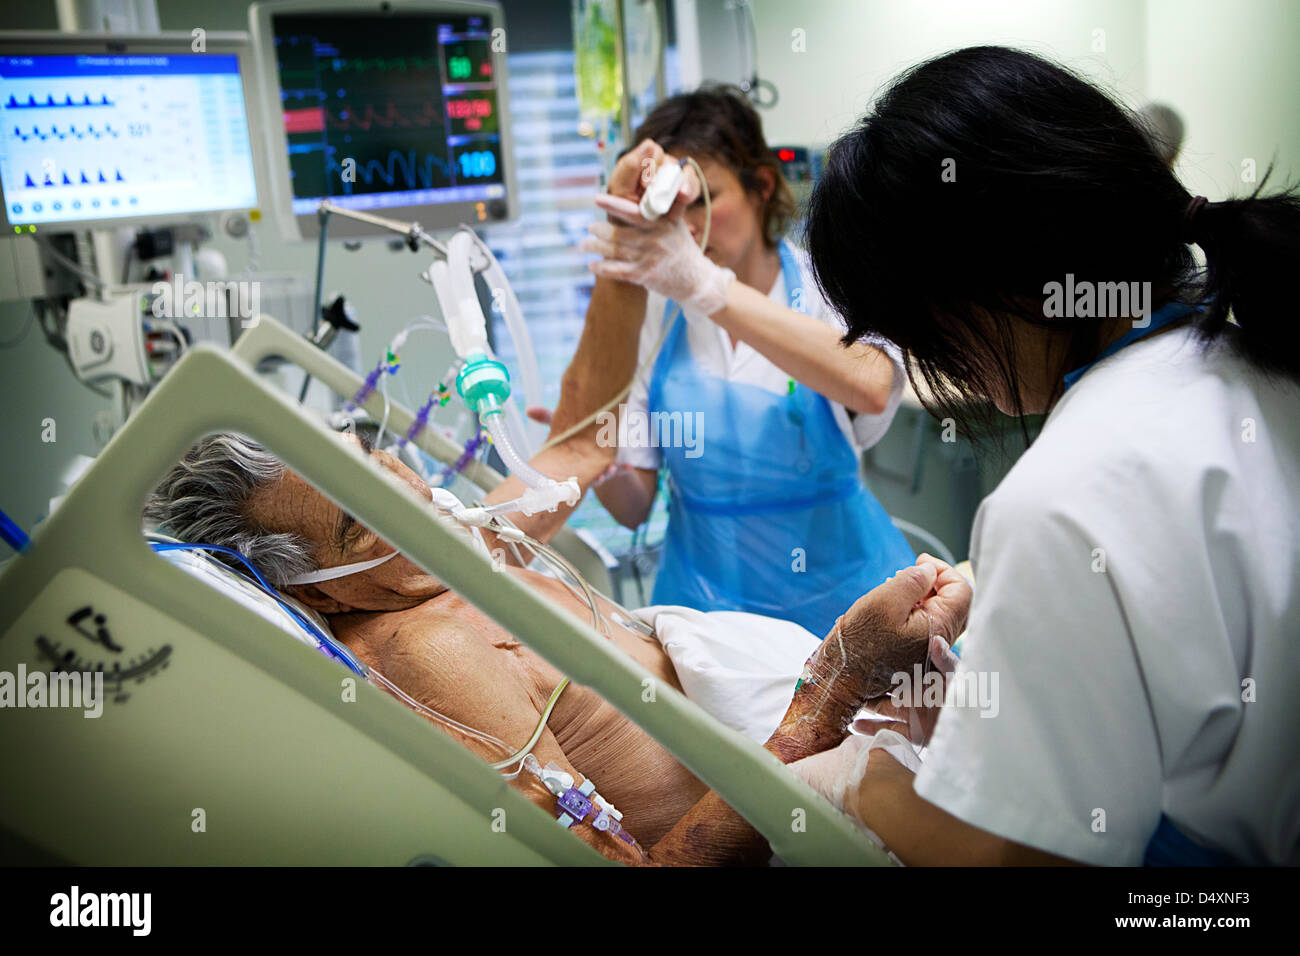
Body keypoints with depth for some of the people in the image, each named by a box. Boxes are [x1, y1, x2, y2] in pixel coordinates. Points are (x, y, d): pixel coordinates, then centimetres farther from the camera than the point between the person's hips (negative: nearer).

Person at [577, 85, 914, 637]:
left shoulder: (824, 286, -2)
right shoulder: (653, 312, 3)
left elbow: (869, 386, -28)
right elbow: (633, 506, 4)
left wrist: (704, 284, -35)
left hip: (836, 588, -1)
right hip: (703, 600, 2)